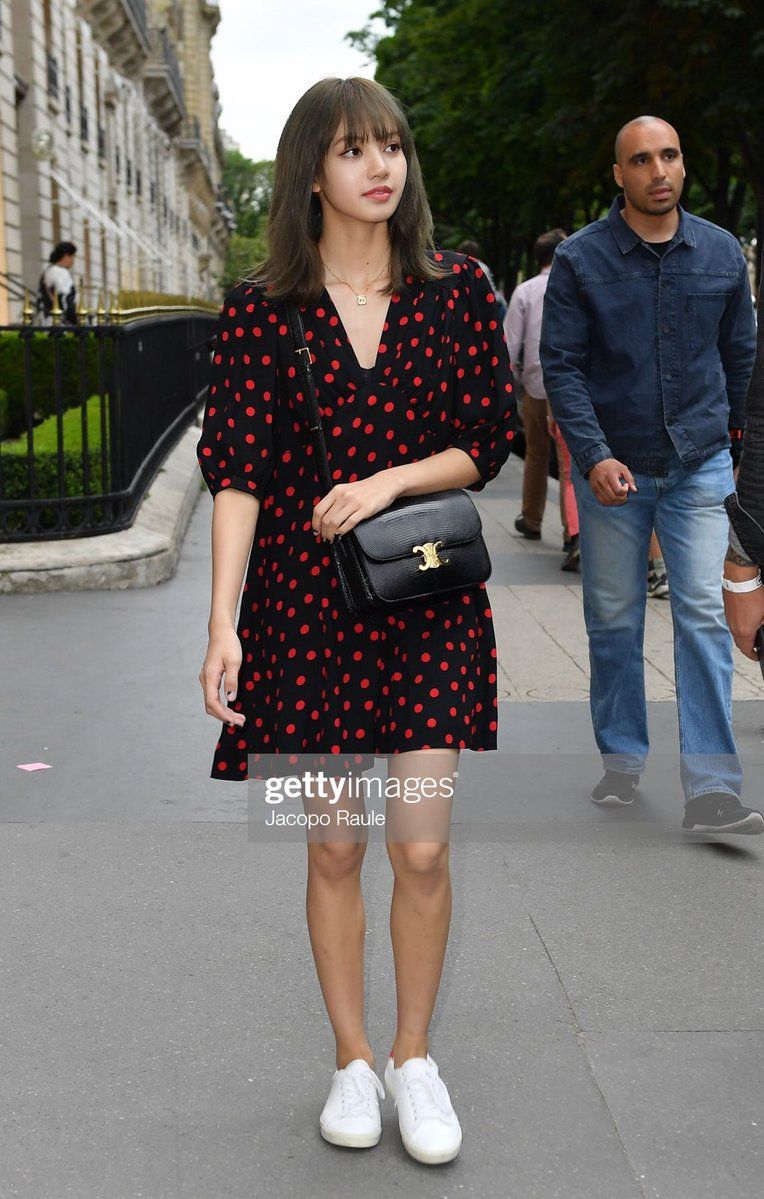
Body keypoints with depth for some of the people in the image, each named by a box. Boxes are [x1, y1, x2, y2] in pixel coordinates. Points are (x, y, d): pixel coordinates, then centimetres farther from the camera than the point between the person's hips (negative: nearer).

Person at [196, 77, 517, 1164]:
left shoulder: (456, 290, 4)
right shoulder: (261, 311, 0)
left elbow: (492, 440, 5)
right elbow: (238, 470, -5)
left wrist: (389, 481, -12)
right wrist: (223, 622, -14)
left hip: (428, 596, 1)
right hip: (304, 596, 0)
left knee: (423, 848, -2)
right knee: (334, 848, 7)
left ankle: (415, 1056, 20)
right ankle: (352, 1060, 25)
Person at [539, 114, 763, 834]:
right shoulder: (580, 259, -4)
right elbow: (560, 364, -8)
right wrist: (593, 455, -19)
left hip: (698, 465, 1)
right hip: (611, 468, -1)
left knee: (703, 616, -7)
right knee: (613, 620, 8)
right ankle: (622, 761, 24)